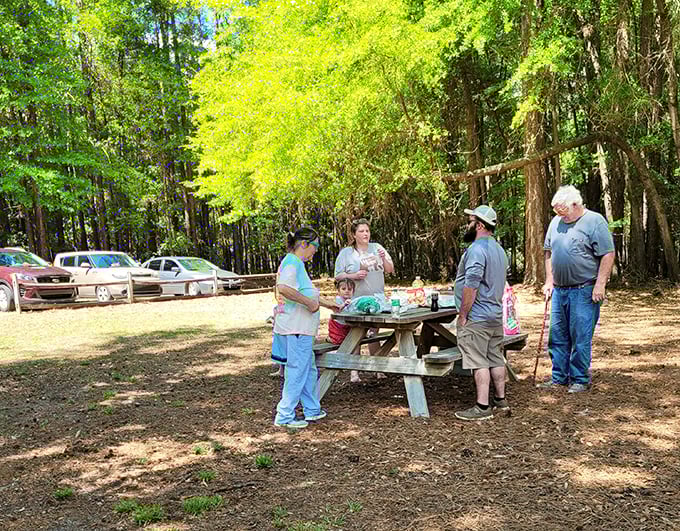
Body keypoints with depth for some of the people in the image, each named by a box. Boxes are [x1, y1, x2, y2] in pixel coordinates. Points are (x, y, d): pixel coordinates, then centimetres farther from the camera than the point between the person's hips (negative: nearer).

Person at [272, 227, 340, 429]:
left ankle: (312, 410, 28)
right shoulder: (292, 262, -14)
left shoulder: (298, 263, 19)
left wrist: (327, 303, 34)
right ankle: (284, 416, 6)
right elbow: (283, 287, -31)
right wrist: (309, 302, -25)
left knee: (309, 370, 18)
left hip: (302, 328, 11)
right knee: (297, 371, -3)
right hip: (296, 328, -11)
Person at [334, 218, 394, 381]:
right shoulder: (346, 253, -1)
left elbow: (390, 270, 11)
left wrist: (384, 258, -8)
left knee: (374, 333, 11)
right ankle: (354, 370, 3)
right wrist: (354, 275, -18)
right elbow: (338, 276, -3)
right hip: (356, 300, -3)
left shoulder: (377, 248, 9)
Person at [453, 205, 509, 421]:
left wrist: (462, 315, -17)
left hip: (476, 318, -10)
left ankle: (482, 407, -1)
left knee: (478, 361, -5)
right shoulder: (499, 250, 16)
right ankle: (501, 401, 24)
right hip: (496, 315, 10)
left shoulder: (476, 249, -17)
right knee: (496, 358, 15)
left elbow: (471, 286, -24)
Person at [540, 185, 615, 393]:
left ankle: (580, 380, 12)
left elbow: (608, 255, -11)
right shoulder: (556, 222, 11)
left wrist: (600, 285, -15)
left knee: (581, 338, -1)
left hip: (584, 292, -6)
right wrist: (549, 281, 12)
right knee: (557, 337, 11)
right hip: (559, 290, 7)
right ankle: (559, 377, 22)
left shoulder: (595, 221, -8)